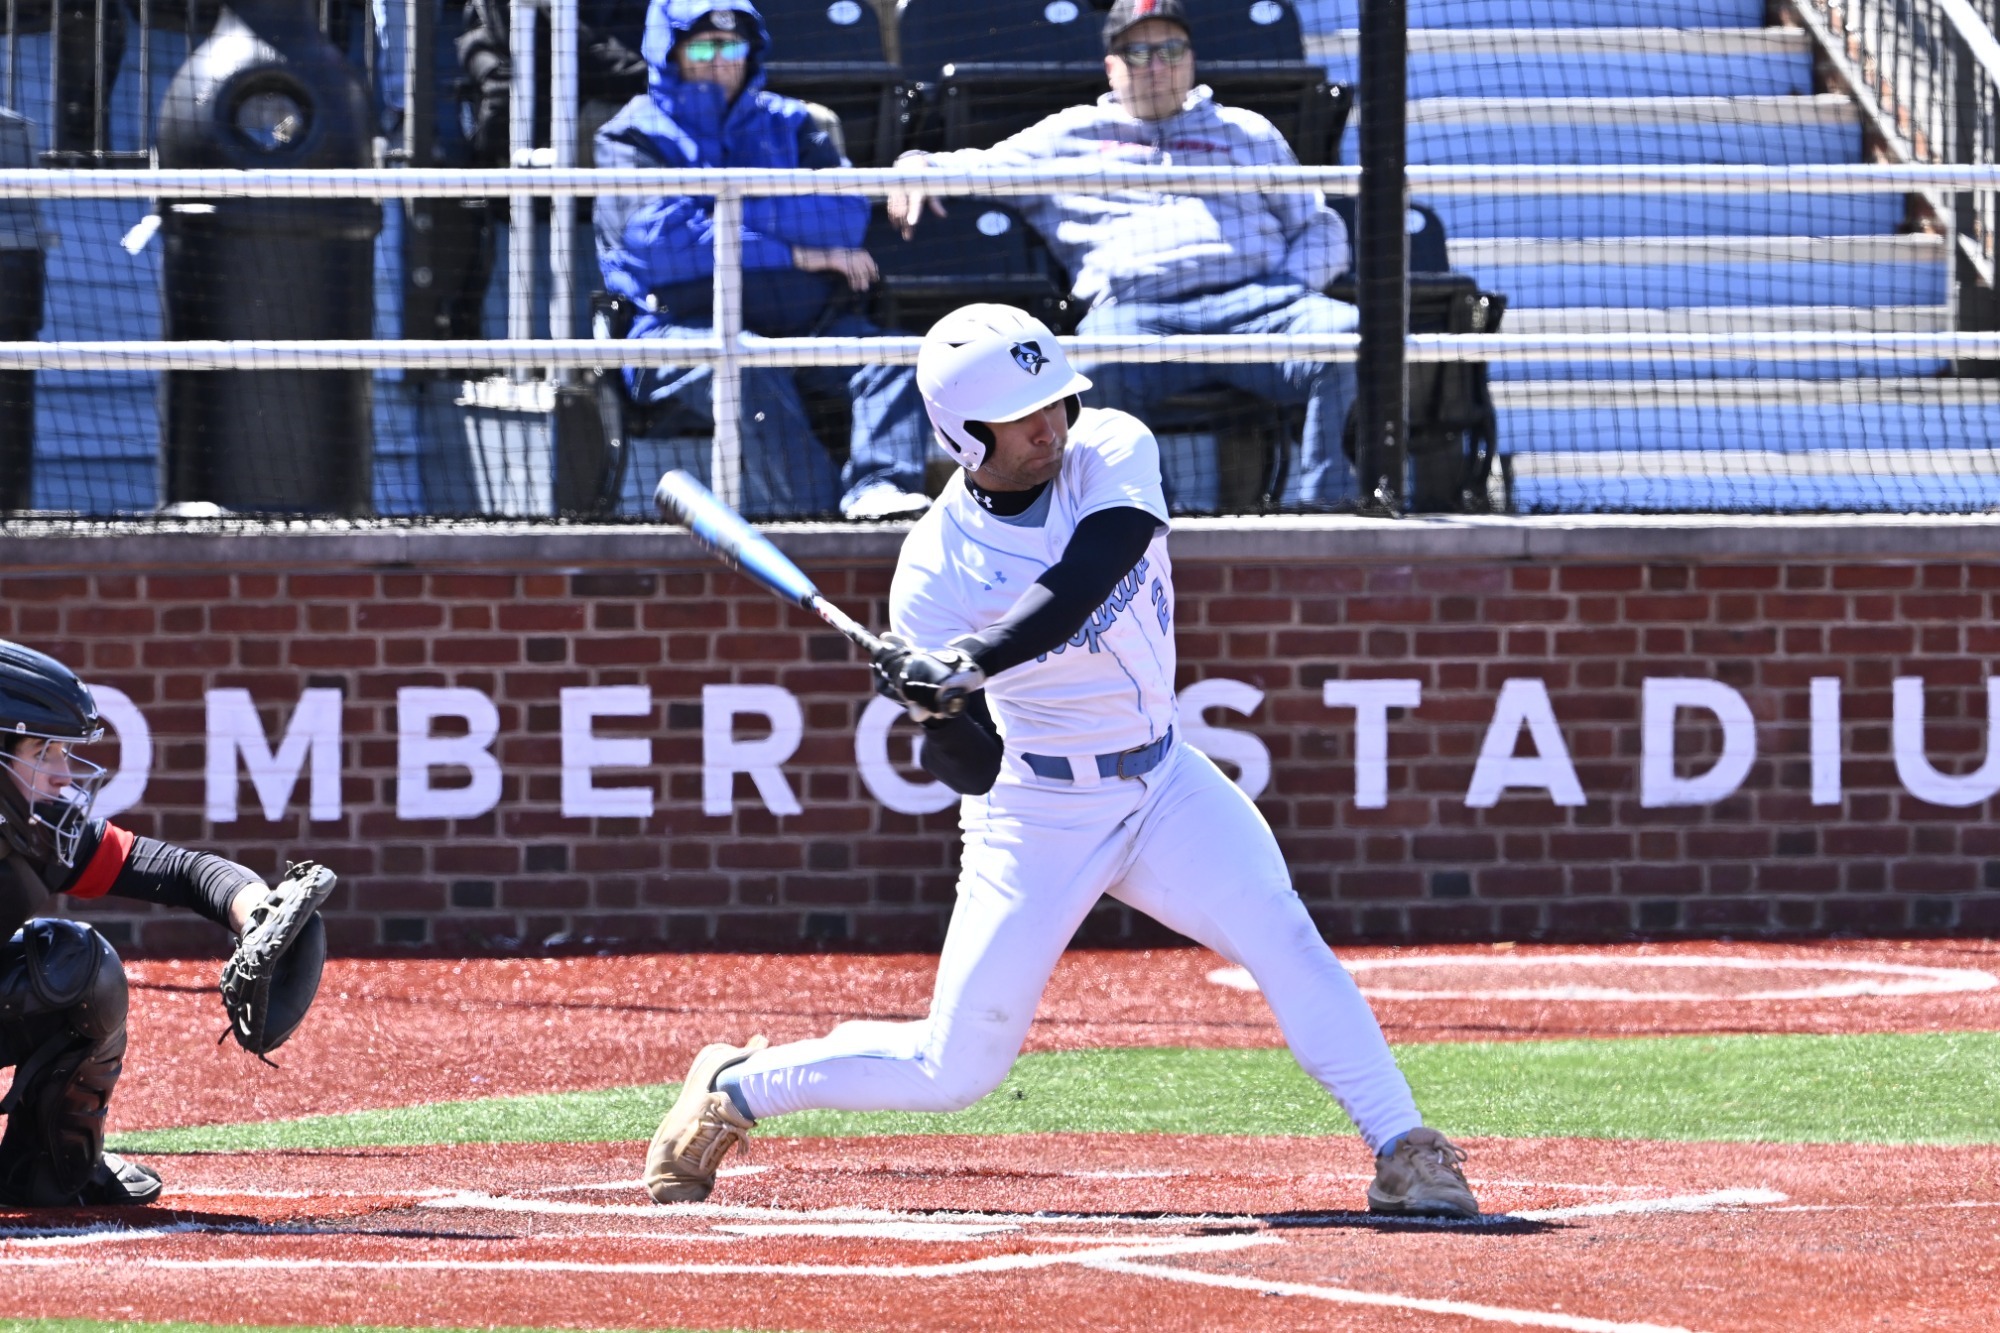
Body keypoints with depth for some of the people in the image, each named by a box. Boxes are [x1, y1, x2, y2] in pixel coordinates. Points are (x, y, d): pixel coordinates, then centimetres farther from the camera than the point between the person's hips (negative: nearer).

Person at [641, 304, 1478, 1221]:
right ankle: (733, 1090, 18)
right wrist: (937, 711, -40)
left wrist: (965, 666, -40)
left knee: (1285, 942, -19)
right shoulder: (935, 572, -16)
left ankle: (1402, 1152, -13)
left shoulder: (1114, 454, -10)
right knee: (958, 1067, -2)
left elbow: (1080, 587, -30)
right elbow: (973, 767, -18)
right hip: (1038, 811, -3)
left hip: (1162, 781, 3)